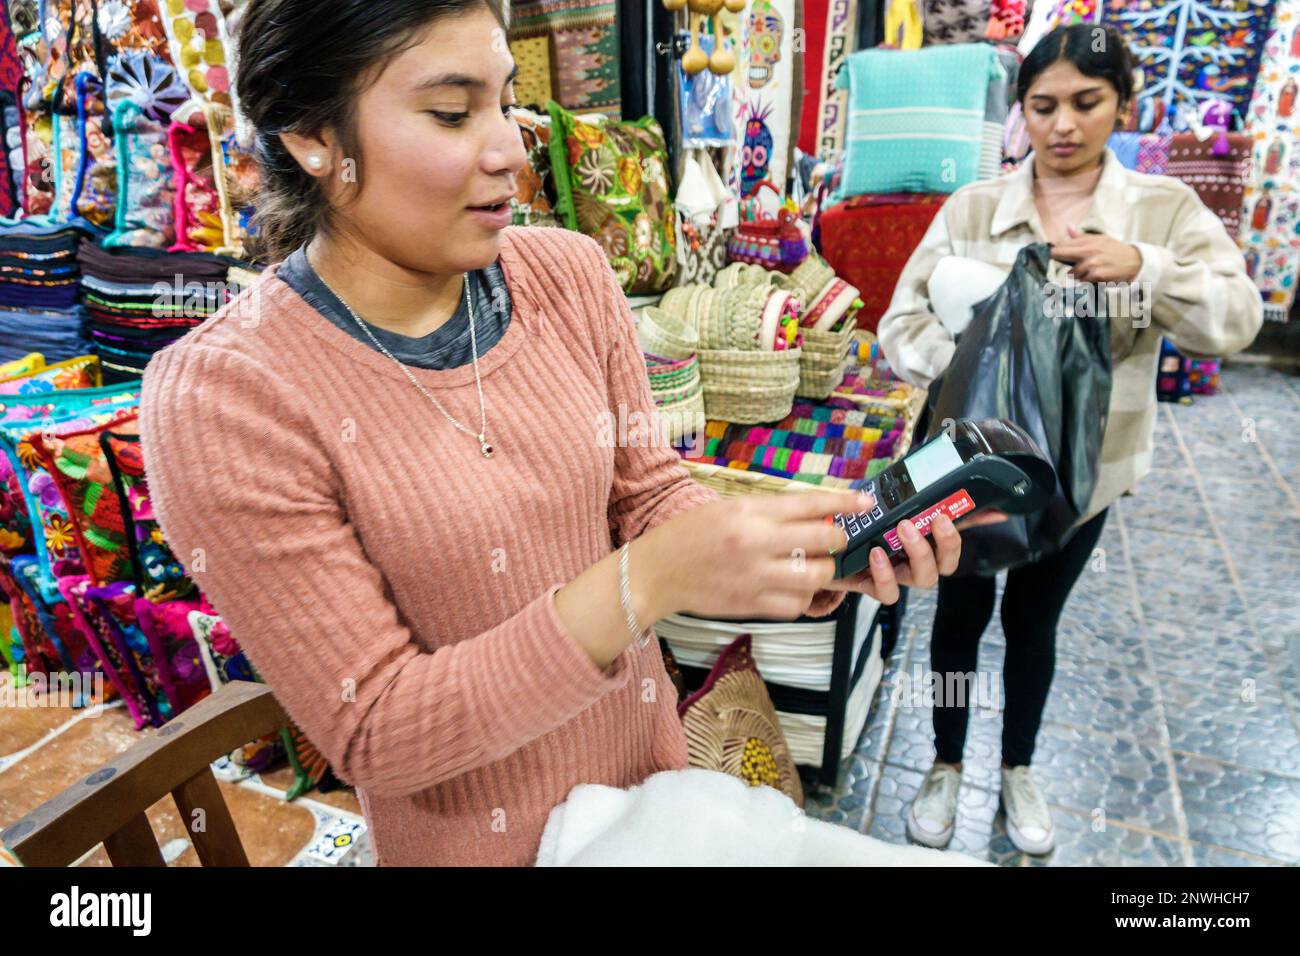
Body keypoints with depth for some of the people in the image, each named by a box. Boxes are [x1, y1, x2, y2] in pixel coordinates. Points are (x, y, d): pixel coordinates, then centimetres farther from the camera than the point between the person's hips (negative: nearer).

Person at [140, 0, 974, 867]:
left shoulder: (569, 274, -12)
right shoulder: (224, 399, -25)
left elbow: (647, 493, -4)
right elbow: (375, 735, -24)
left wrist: (809, 545, -23)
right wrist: (648, 582, -36)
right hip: (476, 831, -3)